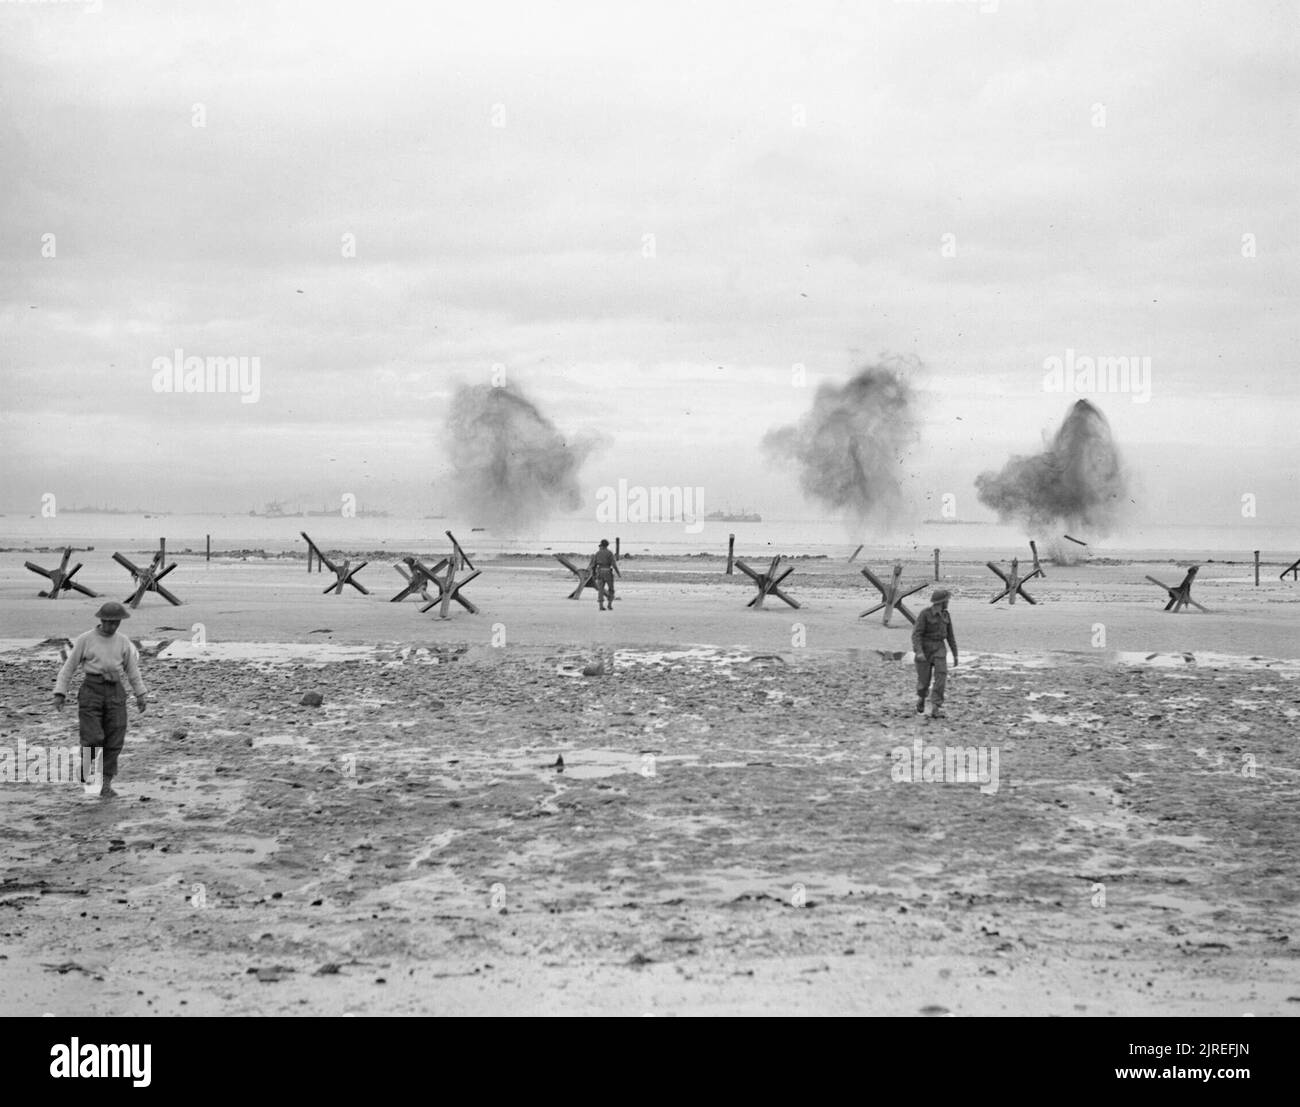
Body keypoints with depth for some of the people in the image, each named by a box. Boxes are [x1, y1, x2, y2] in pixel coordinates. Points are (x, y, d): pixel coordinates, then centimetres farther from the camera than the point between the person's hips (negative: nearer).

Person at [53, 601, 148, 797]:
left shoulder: (123, 642, 7)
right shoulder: (85, 640, -2)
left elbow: (132, 669, 15)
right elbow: (69, 667, 1)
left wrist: (140, 695, 14)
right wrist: (59, 693, -4)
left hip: (115, 692, 3)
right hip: (91, 691, -3)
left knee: (114, 741, -4)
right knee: (93, 738, -13)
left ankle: (106, 785, 4)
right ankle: (85, 766, 18)